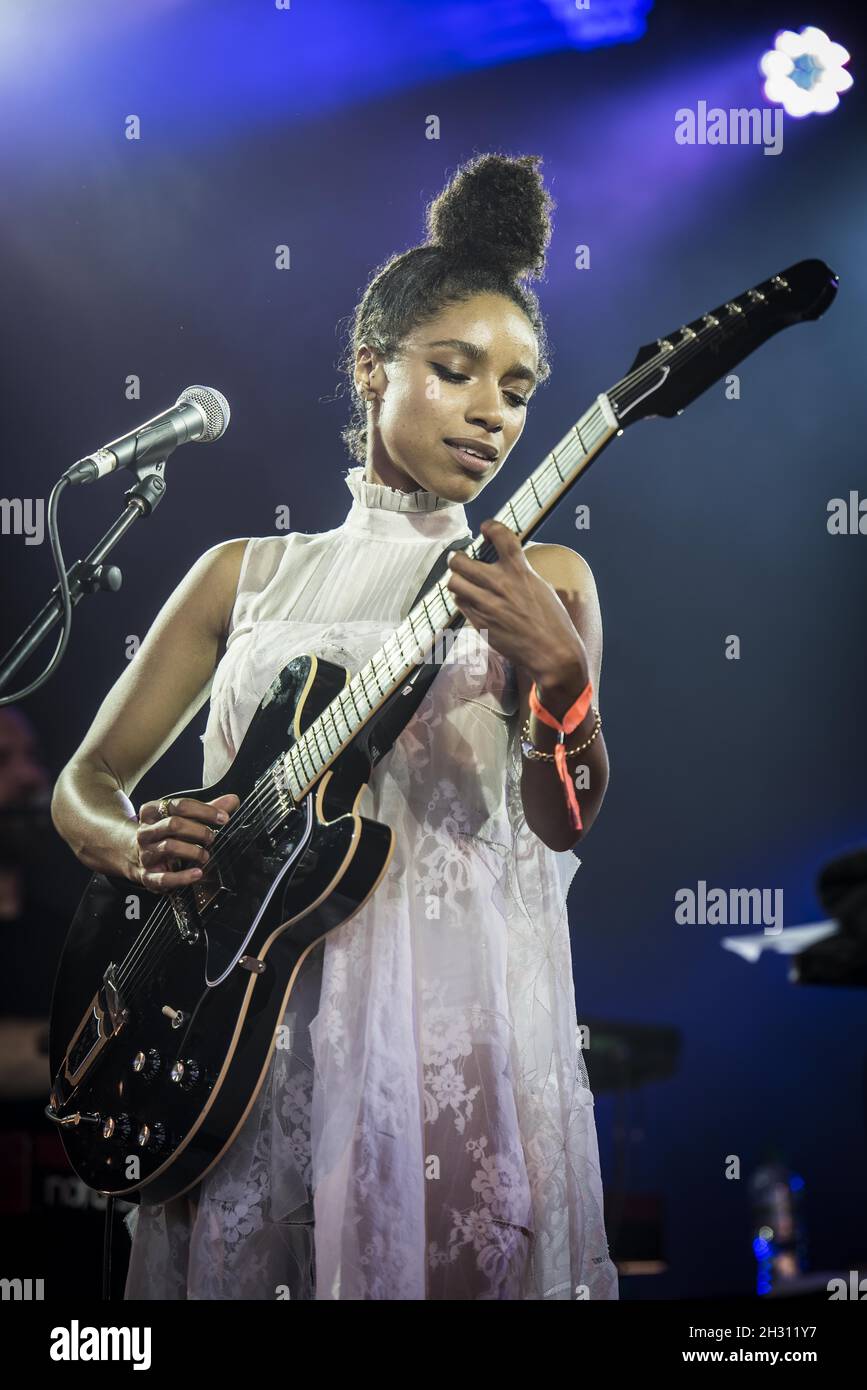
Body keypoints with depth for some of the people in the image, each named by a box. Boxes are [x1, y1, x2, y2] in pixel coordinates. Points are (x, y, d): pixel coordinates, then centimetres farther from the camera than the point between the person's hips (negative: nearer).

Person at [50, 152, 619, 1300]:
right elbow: (85, 784, 14)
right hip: (253, 1000, 2)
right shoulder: (247, 573, 12)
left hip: (455, 1009, -1)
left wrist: (556, 671, -23)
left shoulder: (543, 581, 8)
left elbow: (565, 822, -5)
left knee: (453, 1263, -9)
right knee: (231, 1260, -3)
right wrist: (136, 845, -8)